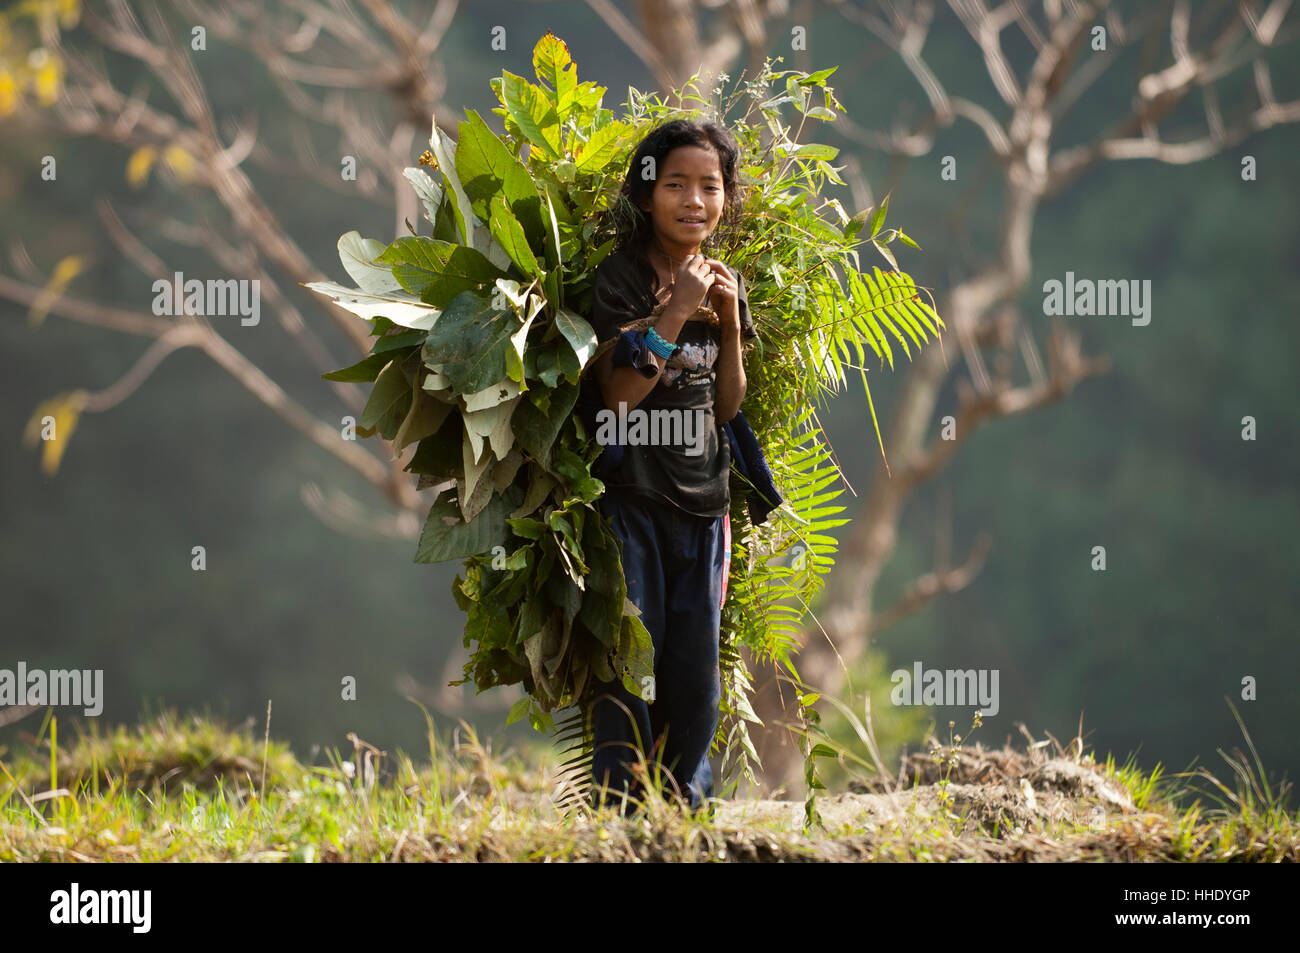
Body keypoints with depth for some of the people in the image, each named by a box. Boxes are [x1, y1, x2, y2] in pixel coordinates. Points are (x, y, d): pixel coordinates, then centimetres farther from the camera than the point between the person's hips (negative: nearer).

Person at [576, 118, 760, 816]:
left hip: (703, 499, 5)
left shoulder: (724, 283, 11)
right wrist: (677, 312, -17)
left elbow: (728, 405, 13)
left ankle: (686, 804, 17)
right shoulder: (621, 277, -6)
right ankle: (620, 807, -1)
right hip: (632, 496, -5)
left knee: (696, 673, 8)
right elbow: (618, 395, -13)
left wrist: (730, 322, -2)